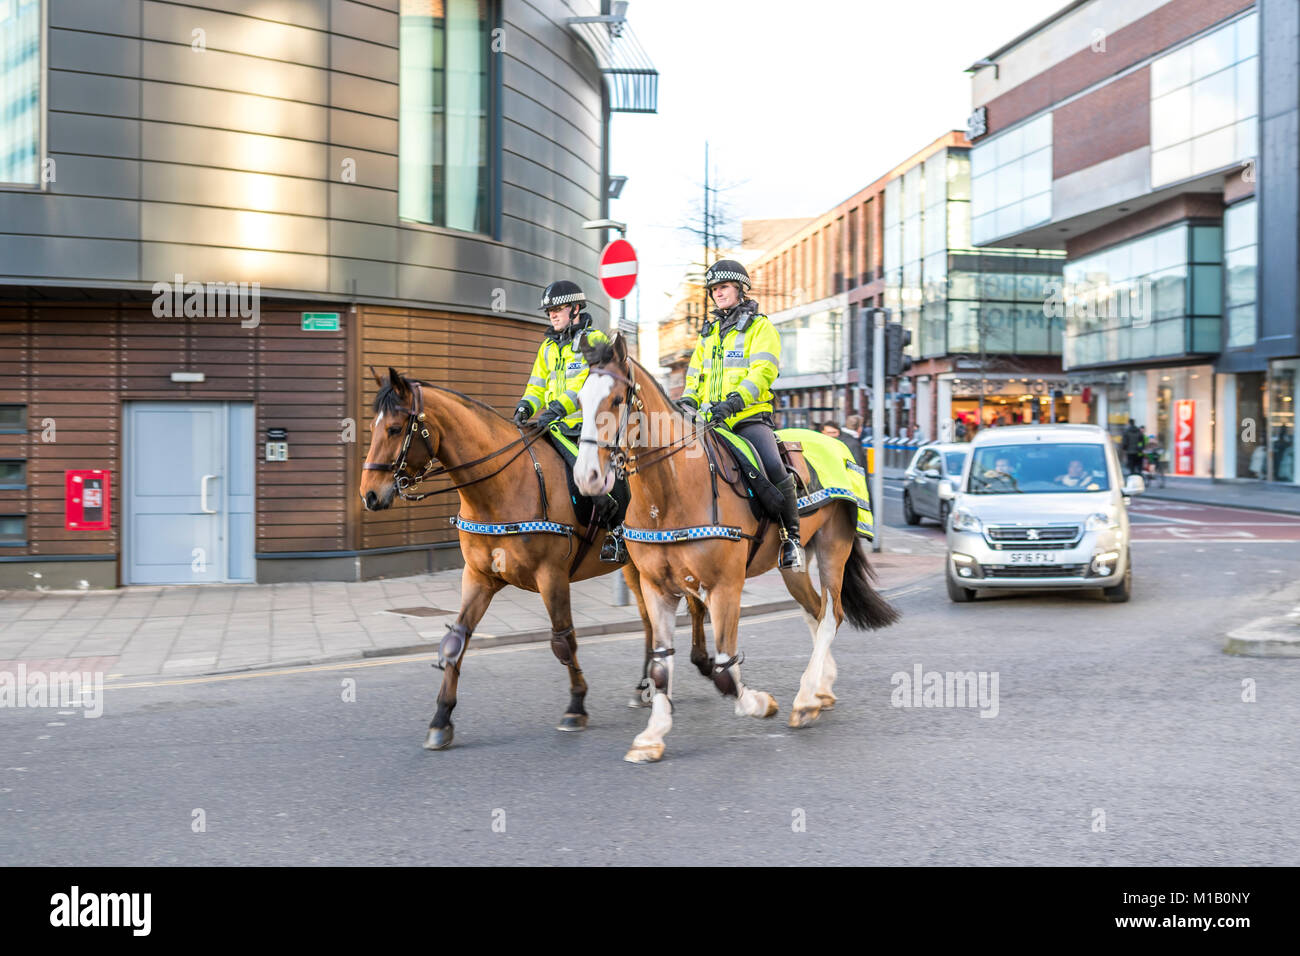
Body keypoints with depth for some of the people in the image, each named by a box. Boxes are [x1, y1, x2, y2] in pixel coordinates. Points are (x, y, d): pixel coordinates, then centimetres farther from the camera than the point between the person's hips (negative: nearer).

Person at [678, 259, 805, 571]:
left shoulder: (760, 327, 4)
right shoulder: (708, 333, 23)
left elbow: (763, 372, -10)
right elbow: (695, 375, 26)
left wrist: (734, 401, -25)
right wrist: (688, 401, 3)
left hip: (750, 417, -6)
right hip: (711, 421, 6)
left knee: (773, 469, -27)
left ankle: (792, 537, -12)